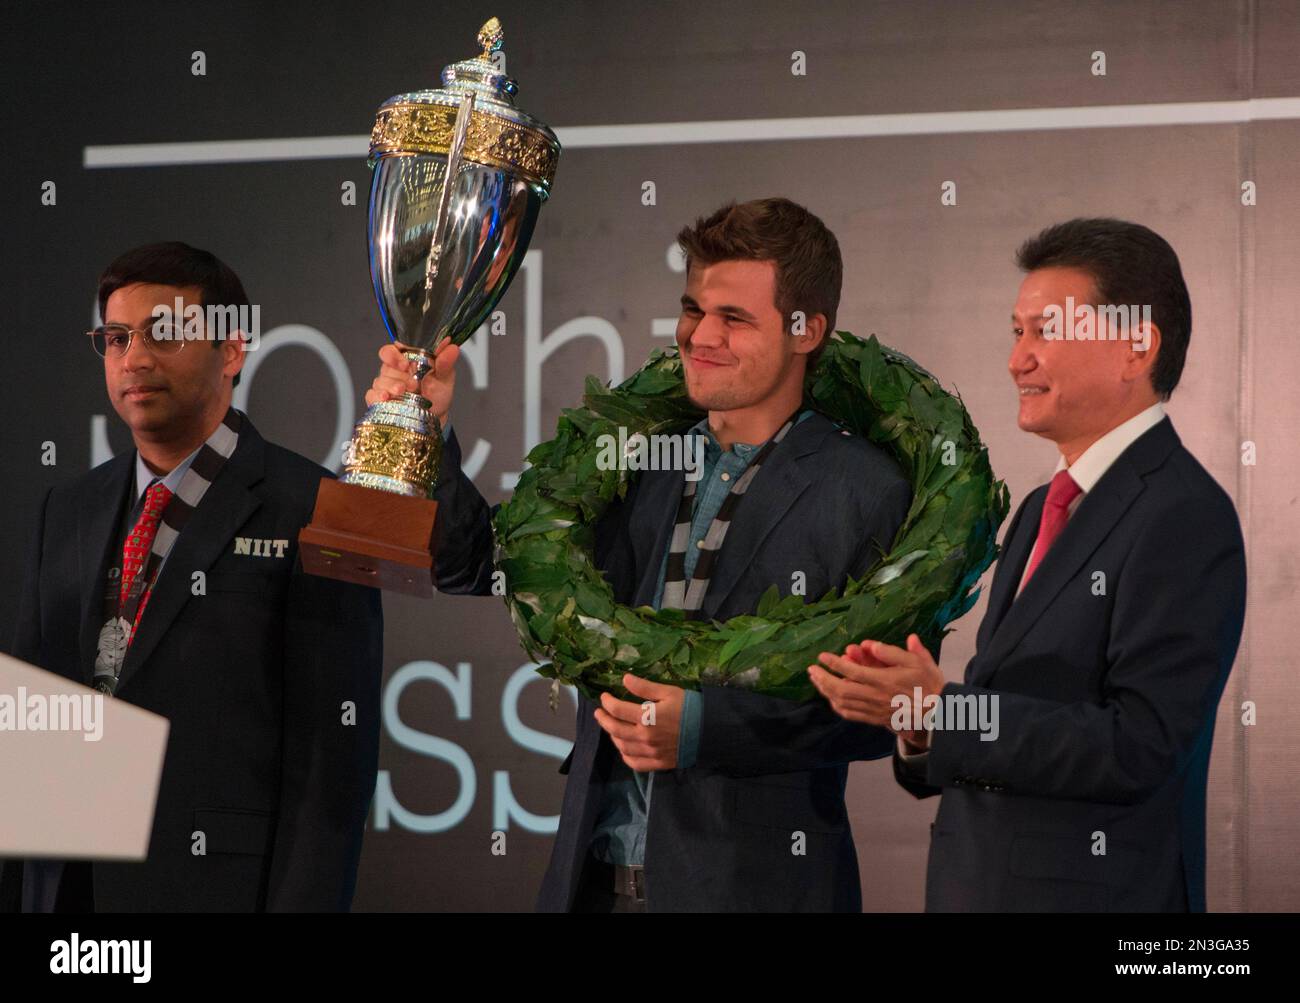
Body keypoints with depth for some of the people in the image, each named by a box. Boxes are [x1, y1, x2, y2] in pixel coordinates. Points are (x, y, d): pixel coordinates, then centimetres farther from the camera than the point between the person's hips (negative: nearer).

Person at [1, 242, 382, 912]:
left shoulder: (313, 513, -7)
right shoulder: (66, 512, 12)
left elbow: (334, 749, -12)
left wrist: (305, 901, -18)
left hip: (221, 883, -5)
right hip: (63, 888, 5)